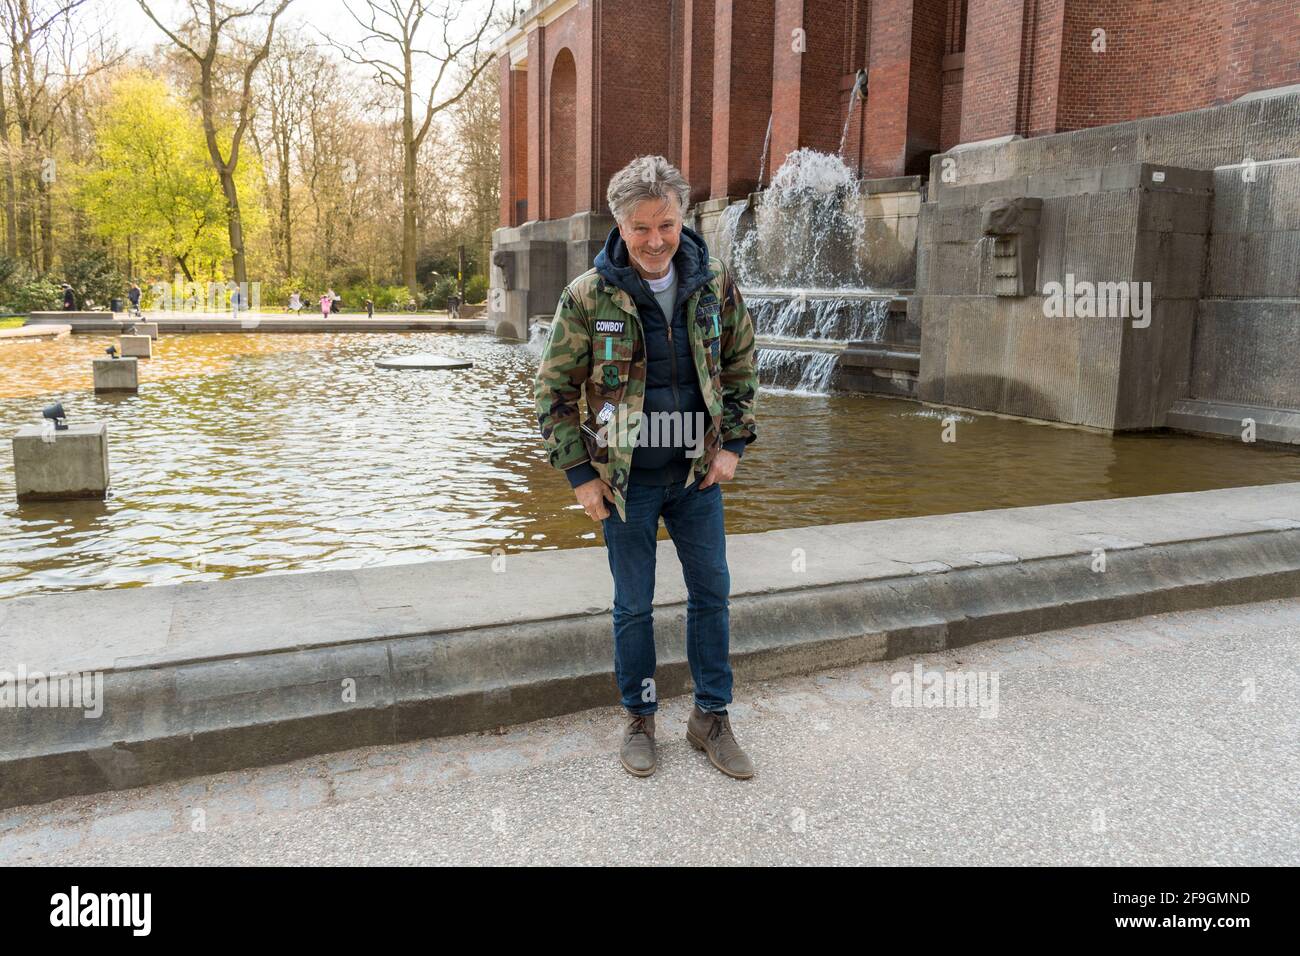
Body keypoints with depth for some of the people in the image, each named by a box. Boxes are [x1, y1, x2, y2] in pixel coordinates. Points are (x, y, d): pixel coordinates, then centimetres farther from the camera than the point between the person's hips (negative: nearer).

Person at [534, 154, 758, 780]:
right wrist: (579, 476, -8)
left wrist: (733, 443, 1)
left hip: (698, 474, 3)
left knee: (712, 593, 10)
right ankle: (639, 719, 29)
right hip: (625, 480, -3)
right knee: (633, 605, 9)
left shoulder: (714, 284, -3)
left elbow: (741, 366, 10)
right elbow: (554, 389, -5)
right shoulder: (589, 296, -11)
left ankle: (711, 717, 28)